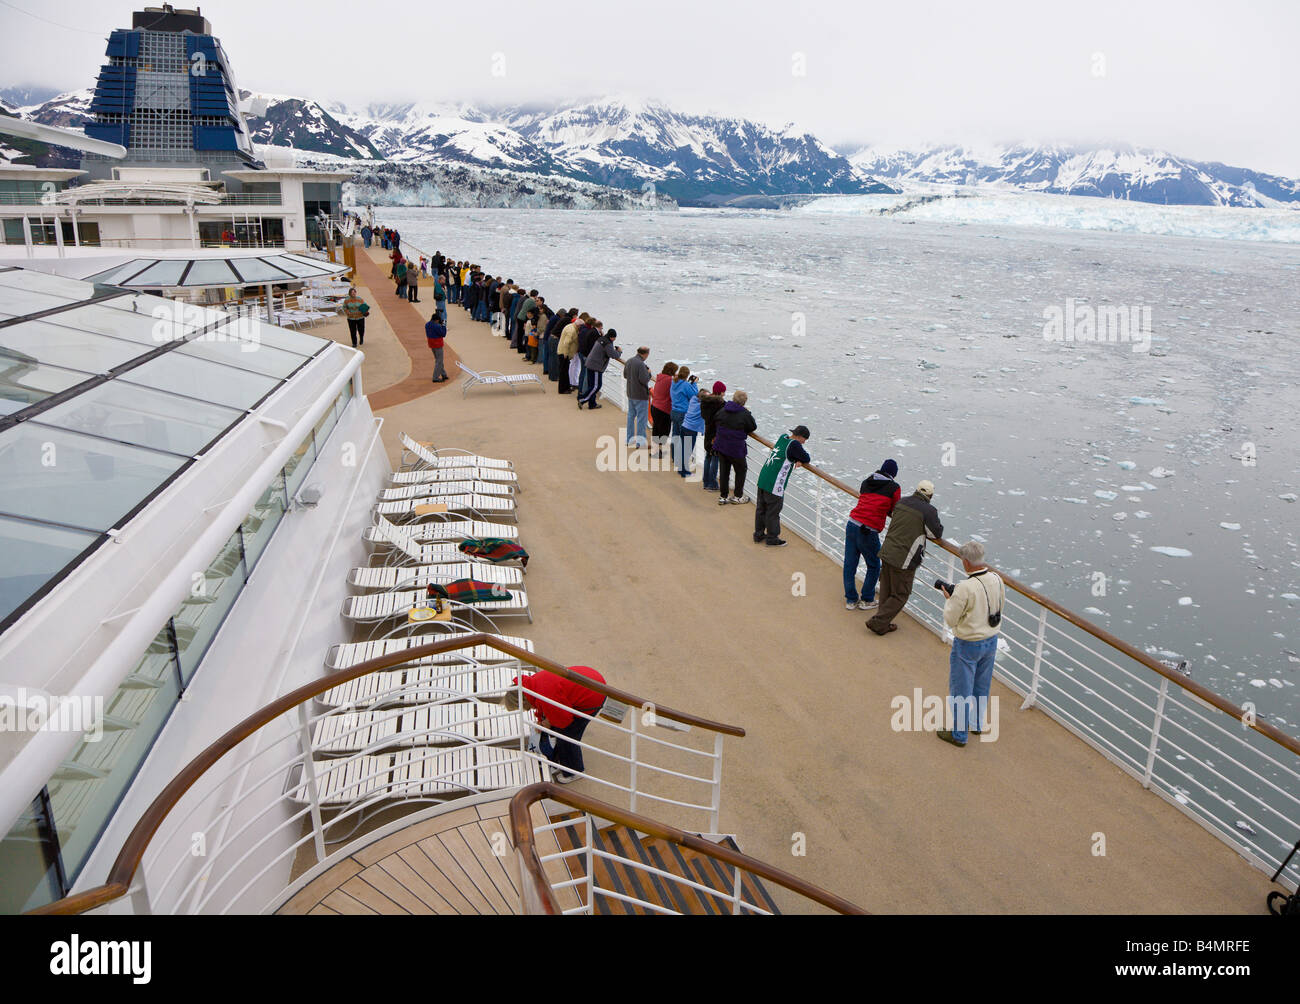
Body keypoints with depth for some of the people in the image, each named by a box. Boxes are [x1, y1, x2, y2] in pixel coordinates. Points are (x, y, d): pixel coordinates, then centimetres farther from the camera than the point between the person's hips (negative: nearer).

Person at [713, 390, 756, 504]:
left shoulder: (722, 411, 0)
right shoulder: (745, 414, -16)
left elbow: (717, 425, 10)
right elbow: (753, 427, -3)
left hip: (721, 446, 5)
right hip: (736, 448, -5)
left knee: (723, 471, 14)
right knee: (741, 471, 14)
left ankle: (722, 497, 18)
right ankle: (737, 496, 18)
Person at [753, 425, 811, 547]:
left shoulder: (783, 437, 8)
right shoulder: (794, 444, -14)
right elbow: (807, 459, -9)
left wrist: (798, 461, 5)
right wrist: (801, 461, 13)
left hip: (762, 479, 8)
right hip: (774, 485, -8)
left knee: (761, 508, 17)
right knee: (773, 512, 4)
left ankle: (758, 535, 29)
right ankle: (772, 539, 15)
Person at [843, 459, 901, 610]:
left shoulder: (866, 482, 14)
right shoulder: (894, 488, 1)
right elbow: (894, 512, 8)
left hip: (852, 524, 5)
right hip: (868, 531, -5)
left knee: (850, 564, 13)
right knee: (874, 566, 16)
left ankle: (851, 600, 22)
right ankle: (867, 600, 22)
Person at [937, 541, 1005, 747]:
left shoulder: (965, 588, -28)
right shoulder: (996, 580, -7)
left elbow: (950, 620, -19)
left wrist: (949, 598, -2)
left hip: (968, 645, -7)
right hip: (991, 640, 7)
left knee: (960, 690, 9)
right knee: (981, 686, 24)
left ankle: (959, 733, 21)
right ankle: (977, 724, 42)